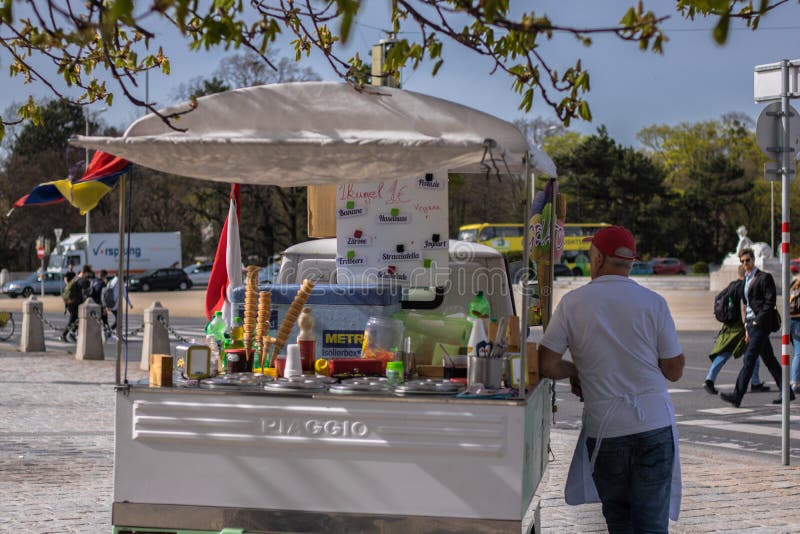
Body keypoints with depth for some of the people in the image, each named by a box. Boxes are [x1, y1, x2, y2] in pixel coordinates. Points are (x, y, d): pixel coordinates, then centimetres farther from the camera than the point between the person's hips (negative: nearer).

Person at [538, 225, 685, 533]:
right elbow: (674, 371, 1)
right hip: (655, 425, 0)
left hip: (605, 428, 1)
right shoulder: (653, 303, -2)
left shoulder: (573, 303, -2)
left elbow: (547, 366, -5)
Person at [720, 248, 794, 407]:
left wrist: (757, 321, -15)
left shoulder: (764, 277, -7)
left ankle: (737, 395, -18)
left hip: (761, 324, -9)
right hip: (752, 324, 9)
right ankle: (786, 392, 20)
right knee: (769, 359, 12)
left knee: (749, 359, -13)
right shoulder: (746, 280, 18)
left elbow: (770, 302, -13)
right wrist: (747, 326, 16)